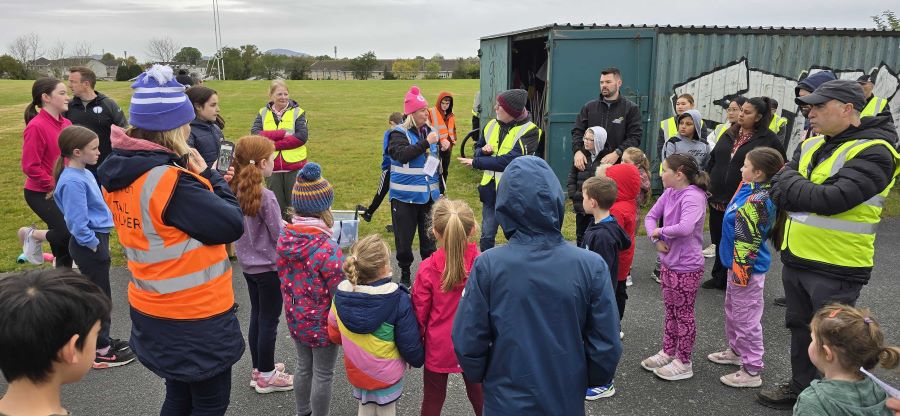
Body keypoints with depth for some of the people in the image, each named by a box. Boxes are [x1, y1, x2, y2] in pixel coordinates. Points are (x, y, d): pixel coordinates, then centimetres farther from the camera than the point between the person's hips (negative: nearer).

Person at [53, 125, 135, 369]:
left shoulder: (85, 173, 7)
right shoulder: (72, 181, -23)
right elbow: (77, 223, -25)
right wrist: (94, 245, -17)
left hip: (97, 238, 9)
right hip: (89, 244, -9)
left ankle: (102, 340, 33)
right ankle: (101, 351, 12)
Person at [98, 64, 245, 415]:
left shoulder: (118, 173, 0)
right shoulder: (170, 181, -26)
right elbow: (232, 225, -21)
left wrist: (201, 179, -1)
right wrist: (209, 175, -9)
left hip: (152, 310, 8)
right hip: (195, 318, -8)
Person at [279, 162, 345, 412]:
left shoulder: (284, 239, -9)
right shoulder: (329, 250, -29)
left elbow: (284, 279, 5)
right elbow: (341, 295, -22)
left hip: (295, 319, 7)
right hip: (322, 323, -6)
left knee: (303, 368, 25)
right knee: (323, 375, 13)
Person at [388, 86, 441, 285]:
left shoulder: (428, 131, 9)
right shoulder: (399, 133, -7)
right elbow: (402, 155, -26)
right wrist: (425, 143, -26)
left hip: (428, 194, 5)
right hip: (405, 196, -4)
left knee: (429, 236, 10)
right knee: (404, 237, 4)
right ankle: (404, 273, 21)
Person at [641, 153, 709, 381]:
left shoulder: (693, 197, -24)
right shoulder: (669, 193, 0)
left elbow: (685, 228, -39)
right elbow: (651, 216, 6)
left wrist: (660, 232, -23)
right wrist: (656, 239, -11)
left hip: (686, 268, -8)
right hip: (667, 263, 8)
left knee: (684, 315, 8)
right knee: (671, 311, 21)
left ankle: (683, 363, 23)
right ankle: (668, 352, 38)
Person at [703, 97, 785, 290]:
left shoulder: (769, 139, -6)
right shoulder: (729, 134, 11)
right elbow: (712, 161, 16)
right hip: (718, 199, 6)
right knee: (719, 241, 15)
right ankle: (719, 278, 29)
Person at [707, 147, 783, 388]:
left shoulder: (758, 201, -26)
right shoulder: (752, 191, 6)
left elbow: (748, 241, -26)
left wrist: (741, 271, -22)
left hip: (747, 268, -10)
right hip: (737, 264, 10)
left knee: (746, 318, 1)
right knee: (732, 311, 25)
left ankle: (751, 371, 12)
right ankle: (736, 350, 43)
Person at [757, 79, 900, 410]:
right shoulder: (810, 145, 9)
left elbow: (832, 199, -26)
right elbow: (778, 191, 3)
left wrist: (790, 184, -12)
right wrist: (809, 194, -17)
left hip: (836, 269, -7)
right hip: (795, 259, 8)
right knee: (800, 328, 21)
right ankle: (802, 387, 38)